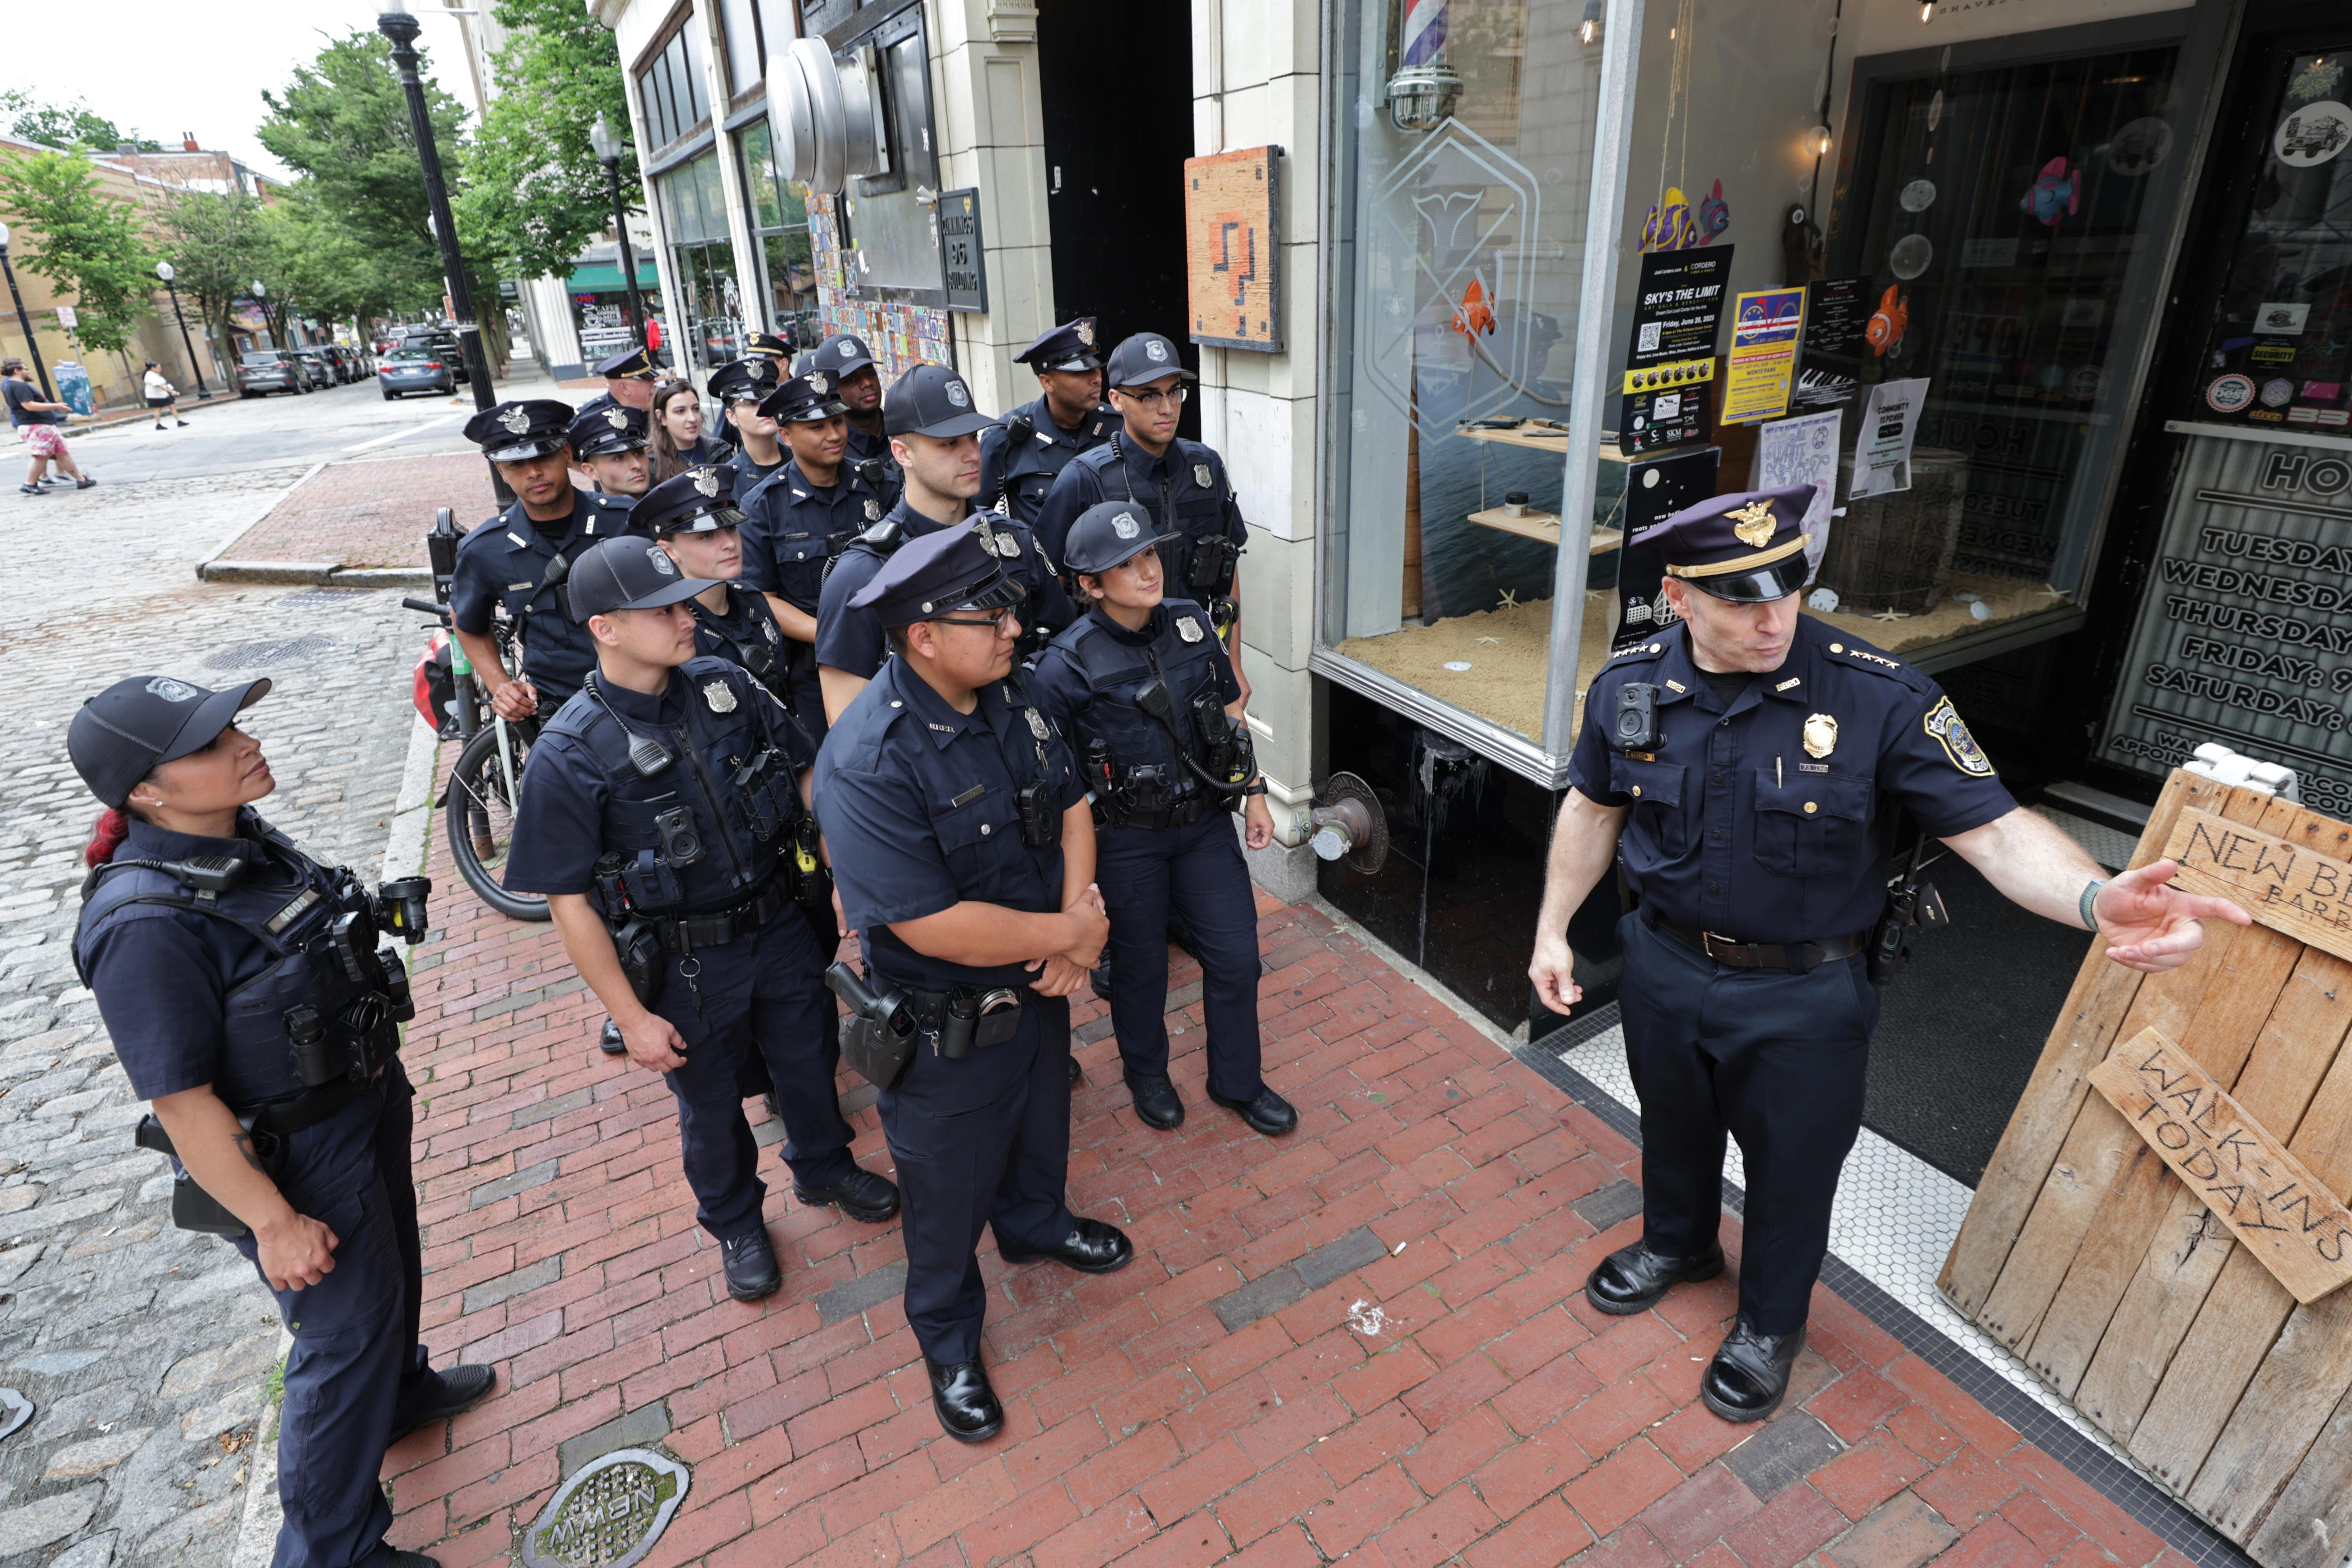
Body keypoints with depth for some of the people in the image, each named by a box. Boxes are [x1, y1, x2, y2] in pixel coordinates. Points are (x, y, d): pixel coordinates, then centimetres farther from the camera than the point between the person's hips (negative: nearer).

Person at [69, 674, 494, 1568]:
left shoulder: (244, 840, -4)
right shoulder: (147, 924, -31)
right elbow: (182, 1101, -26)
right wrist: (273, 1222, -20)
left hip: (367, 1113, 8)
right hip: (296, 1165, -8)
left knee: (392, 1272, 29)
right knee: (346, 1330, 10)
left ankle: (400, 1392, 58)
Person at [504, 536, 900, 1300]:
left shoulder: (727, 686, -9)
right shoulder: (569, 754, -21)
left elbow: (804, 776, 3)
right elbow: (569, 901, -16)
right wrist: (632, 1018, -14)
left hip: (781, 928, 4)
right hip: (686, 968, -3)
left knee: (811, 1058, 24)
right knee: (712, 1105, 20)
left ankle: (824, 1167, 54)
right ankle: (735, 1222, 48)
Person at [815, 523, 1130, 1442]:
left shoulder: (1007, 697, -7)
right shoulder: (869, 765, -32)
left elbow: (1070, 803, 1)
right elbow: (932, 924, -34)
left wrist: (1077, 929, -14)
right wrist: (1070, 931, -23)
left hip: (1037, 986, 7)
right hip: (947, 1028, -7)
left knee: (1040, 1124, 32)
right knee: (949, 1191, 17)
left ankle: (1036, 1224, 63)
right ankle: (949, 1341, 45)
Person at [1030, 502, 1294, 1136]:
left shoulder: (1190, 623, -4)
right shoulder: (1069, 664, -19)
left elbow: (1230, 714, 8)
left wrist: (1253, 793, 8)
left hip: (1206, 821, 4)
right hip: (1127, 839, -4)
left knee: (1236, 953, 9)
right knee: (1140, 963, 15)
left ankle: (1237, 1081, 33)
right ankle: (1147, 1074, 43)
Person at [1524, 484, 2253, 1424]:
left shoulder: (1882, 699, -22)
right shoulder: (1631, 685, -12)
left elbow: (1993, 827, -23)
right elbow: (1594, 807, 2)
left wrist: (2095, 900, -44)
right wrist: (1552, 929, 5)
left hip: (1803, 999, -2)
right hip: (1665, 968, 3)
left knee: (1790, 1168, 19)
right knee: (1673, 1128, 27)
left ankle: (1771, 1321, 48)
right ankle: (1676, 1243, 59)